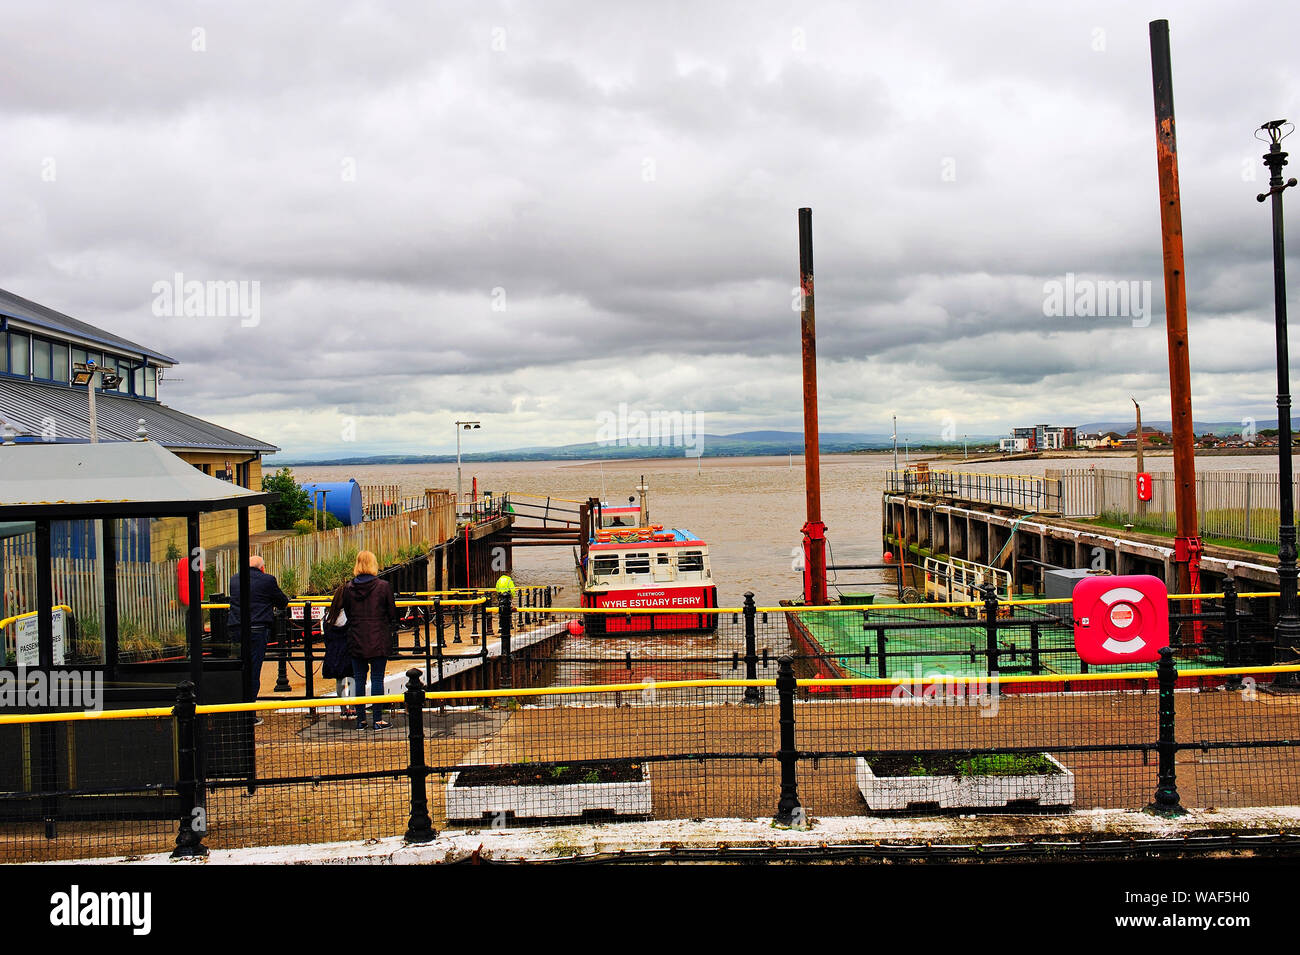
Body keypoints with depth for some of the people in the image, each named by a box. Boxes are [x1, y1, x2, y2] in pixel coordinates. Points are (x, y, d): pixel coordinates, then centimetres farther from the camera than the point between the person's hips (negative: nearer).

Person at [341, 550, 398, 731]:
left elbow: (347, 613, 7)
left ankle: (360, 719, 14)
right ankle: (378, 719, 4)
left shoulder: (348, 588, -2)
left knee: (359, 679, 9)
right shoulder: (383, 586, -9)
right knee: (377, 679, 2)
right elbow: (392, 613, -4)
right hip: (378, 640, -2)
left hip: (356, 641, 2)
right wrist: (390, 629, 13)